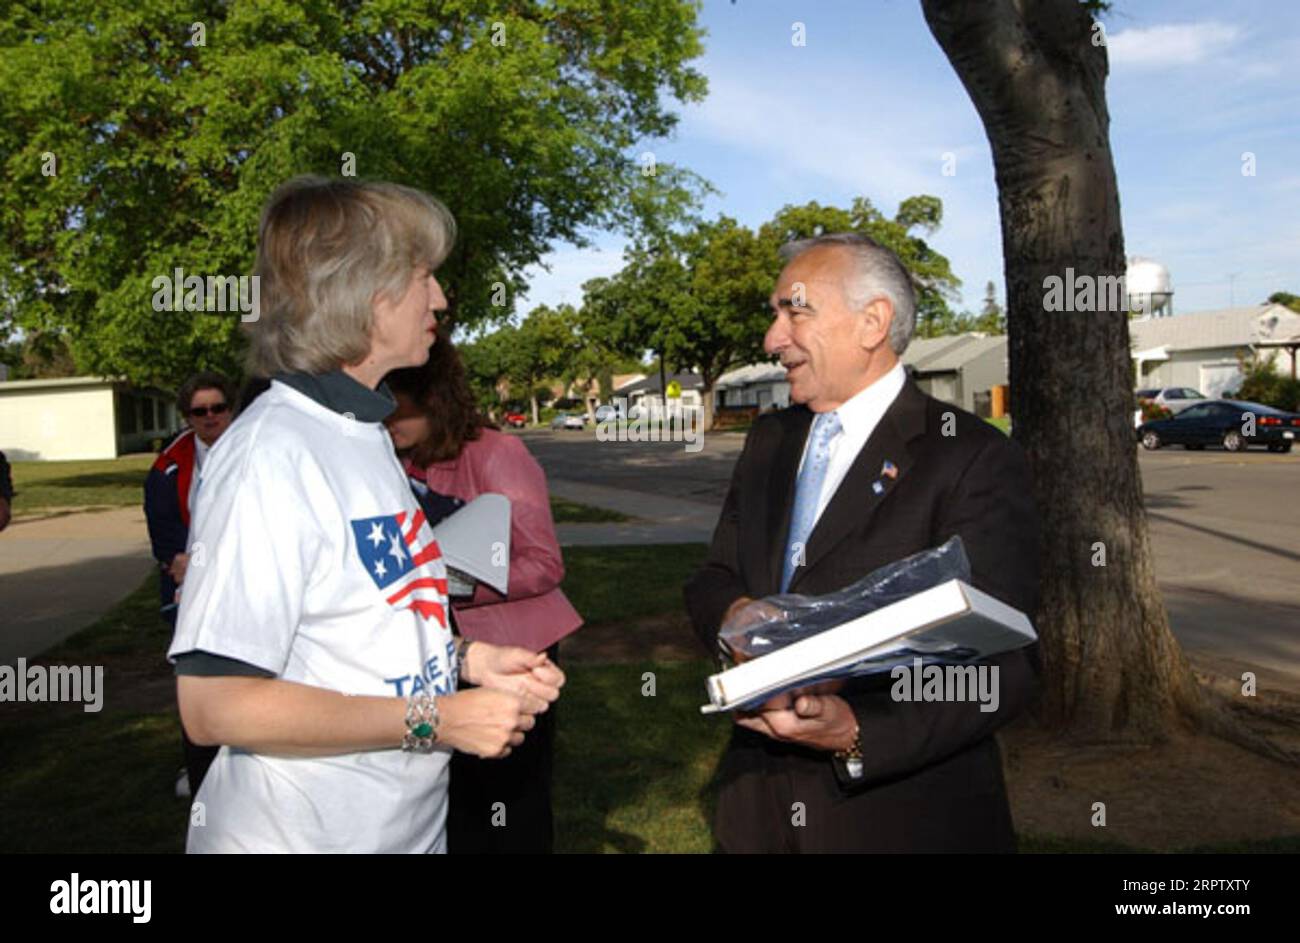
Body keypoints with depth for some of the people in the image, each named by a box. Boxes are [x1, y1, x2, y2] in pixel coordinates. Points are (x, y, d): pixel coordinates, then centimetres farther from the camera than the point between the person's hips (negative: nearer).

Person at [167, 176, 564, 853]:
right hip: (298, 833, -8)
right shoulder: (270, 454, -21)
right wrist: (435, 718, -21)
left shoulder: (365, 434, 7)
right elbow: (215, 706, -23)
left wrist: (469, 659, -1)